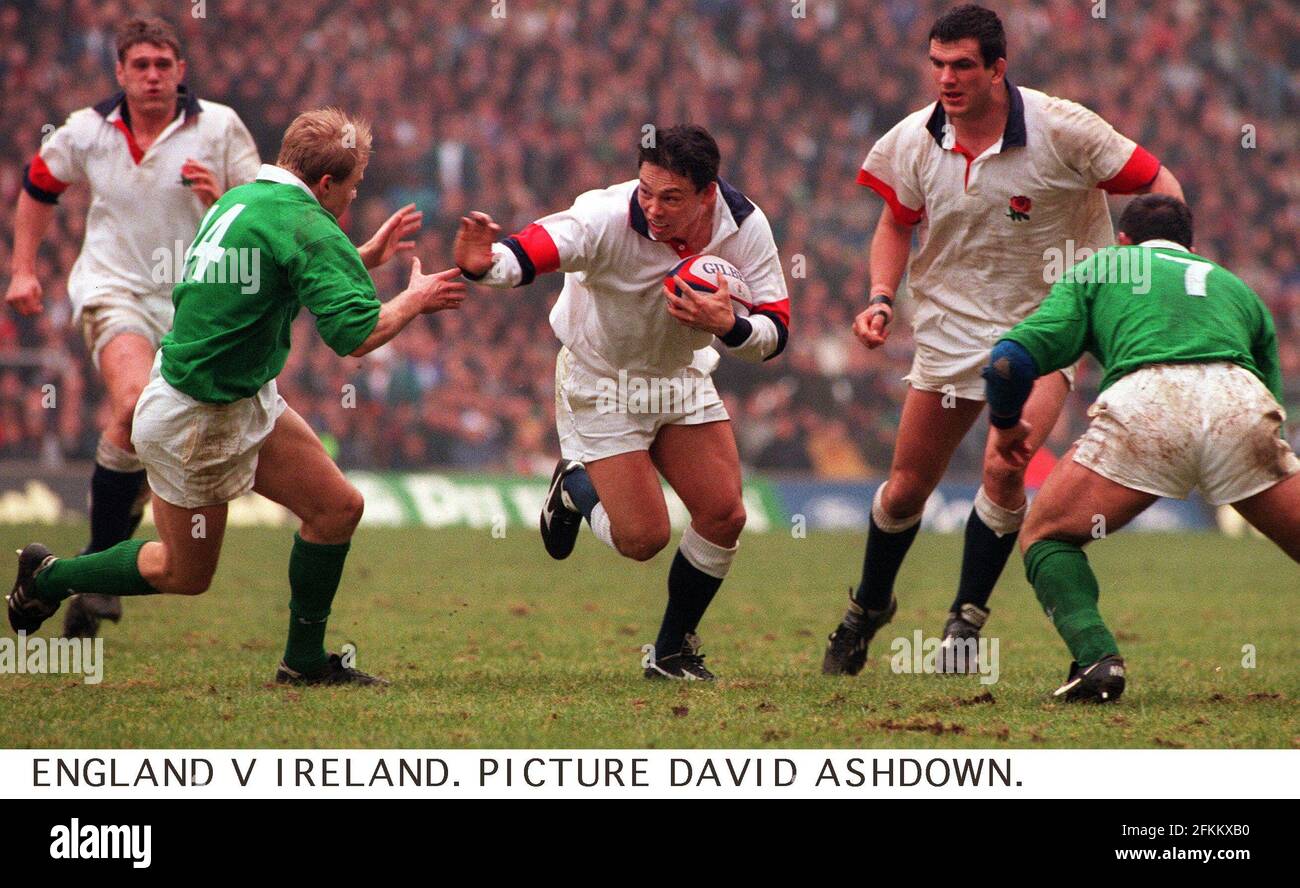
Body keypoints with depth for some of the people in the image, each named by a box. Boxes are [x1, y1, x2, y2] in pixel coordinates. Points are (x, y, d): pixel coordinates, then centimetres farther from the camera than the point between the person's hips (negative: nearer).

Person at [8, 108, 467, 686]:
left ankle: (305, 660, 15)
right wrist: (415, 300, -12)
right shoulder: (306, 227, -24)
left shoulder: (243, 199, 6)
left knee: (338, 508, 5)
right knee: (184, 574, 10)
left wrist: (365, 257, 23)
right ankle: (47, 578, 29)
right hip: (198, 421, -9)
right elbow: (355, 335, -29)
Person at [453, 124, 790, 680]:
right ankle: (576, 489, 24)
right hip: (601, 380, -4)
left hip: (682, 377, 4)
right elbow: (531, 252, -45)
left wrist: (728, 325, -37)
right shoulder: (609, 218, -32)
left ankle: (671, 652, 16)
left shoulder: (744, 227, -20)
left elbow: (775, 332, -15)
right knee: (643, 539, -11)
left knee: (724, 516, -6)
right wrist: (486, 265, -68)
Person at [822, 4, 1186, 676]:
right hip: (950, 327, 3)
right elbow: (897, 223, 12)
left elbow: (1158, 183, -9)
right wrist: (881, 297, -4)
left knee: (1003, 470, -22)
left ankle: (966, 619, -3)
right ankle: (868, 606, 33)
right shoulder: (914, 141, -7)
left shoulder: (1059, 129, -17)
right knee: (906, 488, 5)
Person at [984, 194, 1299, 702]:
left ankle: (1095, 656, -8)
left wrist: (1005, 422, 34)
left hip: (1145, 399, -2)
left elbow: (1011, 360, 15)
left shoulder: (1098, 269, 29)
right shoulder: (1234, 285, 37)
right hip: (1243, 404, 2)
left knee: (1046, 538, 18)